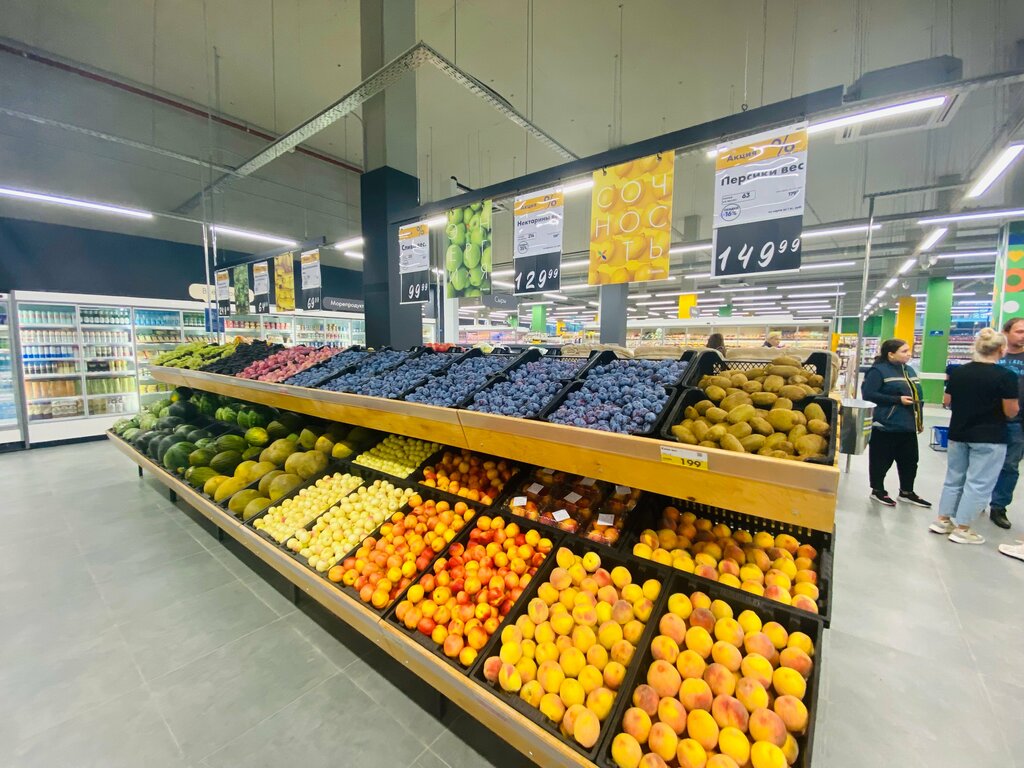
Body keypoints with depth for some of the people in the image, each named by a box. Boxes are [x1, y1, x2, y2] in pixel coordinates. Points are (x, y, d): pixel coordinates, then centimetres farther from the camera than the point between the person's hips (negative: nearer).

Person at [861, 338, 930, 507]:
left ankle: (907, 492, 29)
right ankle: (877, 491, 18)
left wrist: (920, 420, 23)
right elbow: (868, 394, -21)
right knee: (882, 460, 3)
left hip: (907, 425, 8)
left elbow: (917, 396, 23)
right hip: (885, 426, -8)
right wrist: (898, 400, -20)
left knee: (910, 460, 15)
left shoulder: (909, 370, 14)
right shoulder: (878, 371, -12)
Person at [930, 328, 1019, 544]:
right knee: (979, 483, 4)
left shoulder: (958, 372, -1)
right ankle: (962, 529, 9)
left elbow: (947, 401, 7)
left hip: (958, 434, 5)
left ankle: (942, 520, 22)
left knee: (954, 478, 16)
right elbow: (1011, 412, -11)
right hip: (989, 439, -4)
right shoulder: (1005, 376, -14)